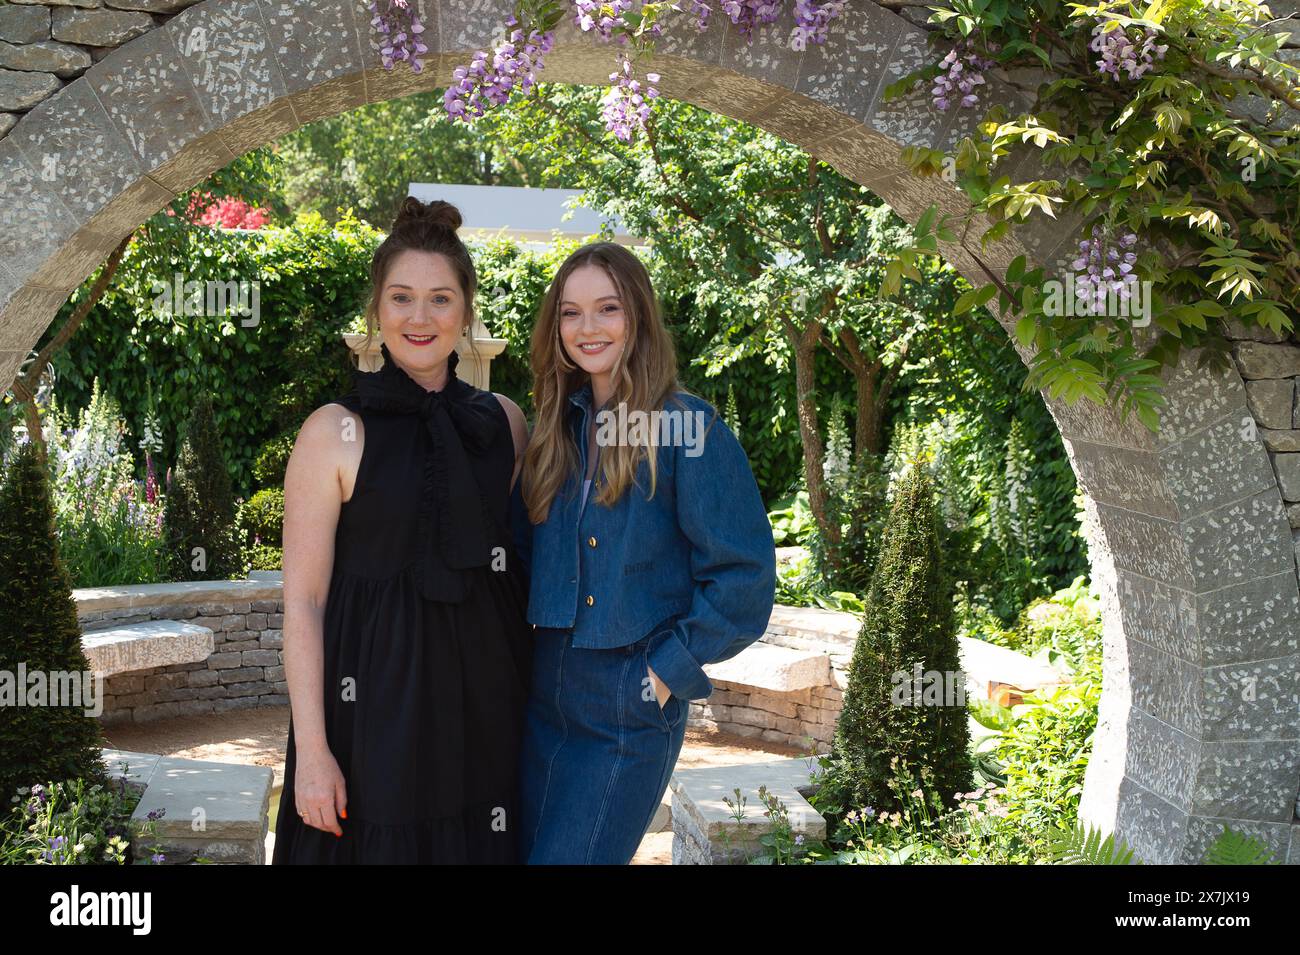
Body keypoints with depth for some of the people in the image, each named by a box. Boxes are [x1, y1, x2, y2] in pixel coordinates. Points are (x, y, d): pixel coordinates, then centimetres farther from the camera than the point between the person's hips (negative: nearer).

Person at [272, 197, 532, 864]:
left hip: (484, 706, 4)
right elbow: (302, 599, -9)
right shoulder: (335, 433, -7)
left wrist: (540, 696, 8)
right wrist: (310, 750, -12)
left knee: (479, 846, 13)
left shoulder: (503, 421, 5)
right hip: (377, 707, -4)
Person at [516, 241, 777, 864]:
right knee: (526, 850, 14)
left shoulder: (688, 429, -11)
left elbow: (743, 580, -13)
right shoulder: (555, 429, 8)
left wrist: (665, 673, -13)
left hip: (629, 711, -6)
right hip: (542, 699, 6)